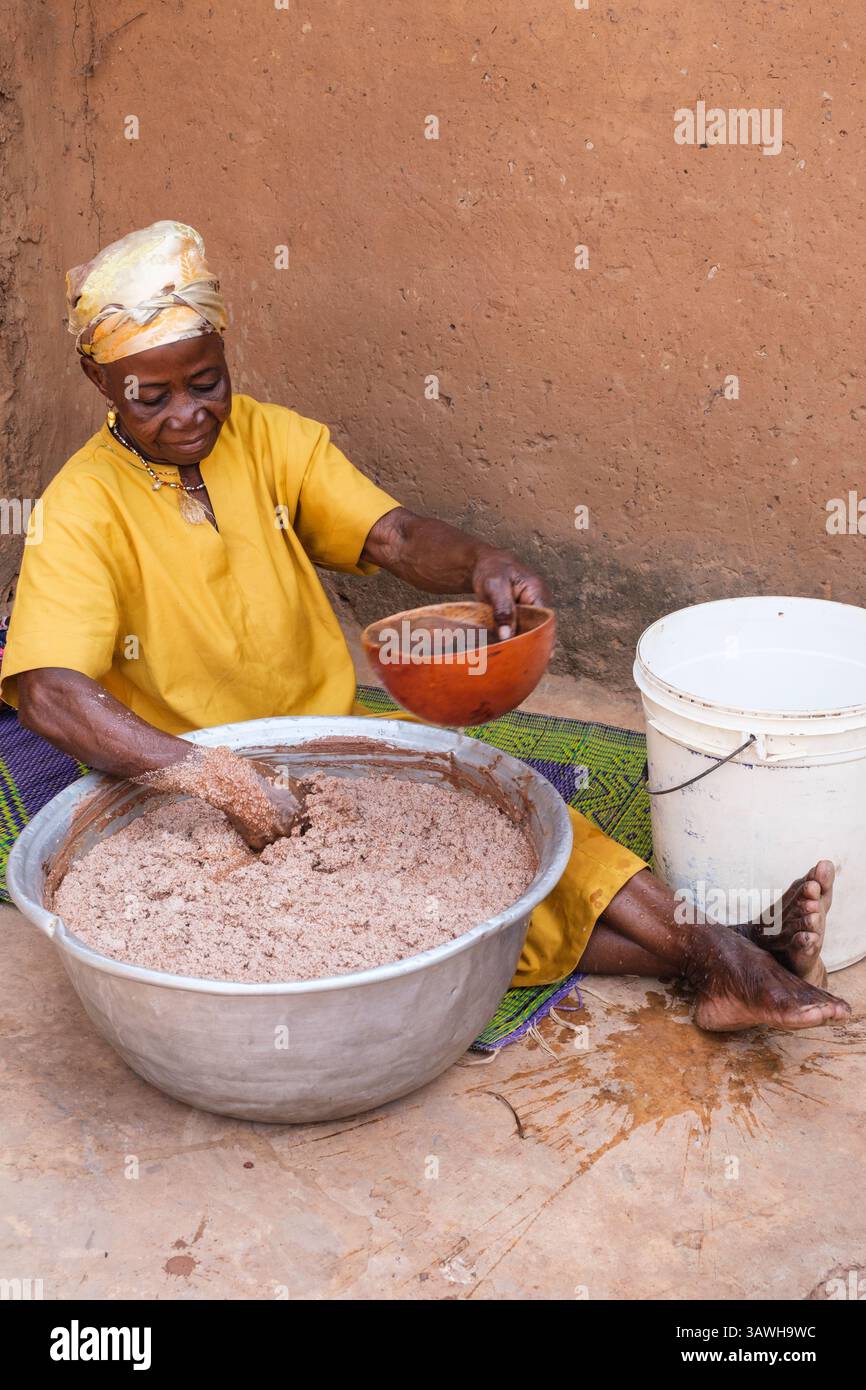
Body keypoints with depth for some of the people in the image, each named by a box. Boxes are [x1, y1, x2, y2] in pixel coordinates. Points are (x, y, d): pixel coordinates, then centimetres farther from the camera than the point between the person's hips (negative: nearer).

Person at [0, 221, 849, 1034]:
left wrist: (480, 563, -38)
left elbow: (393, 536, -13)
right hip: (198, 804, -5)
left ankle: (715, 948, -22)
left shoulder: (272, 440, -1)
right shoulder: (85, 511, -15)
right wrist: (219, 779, -41)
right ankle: (702, 961, -23)